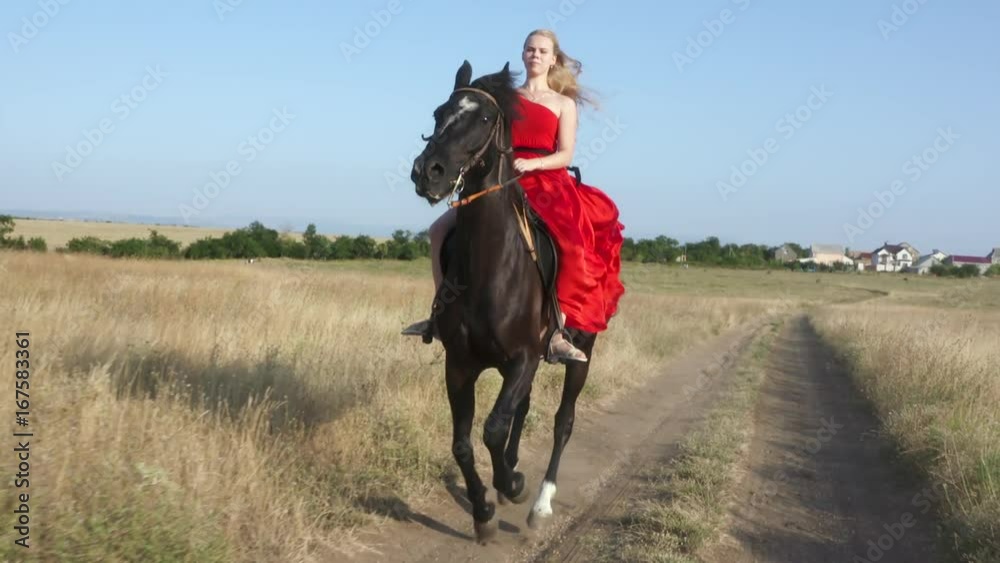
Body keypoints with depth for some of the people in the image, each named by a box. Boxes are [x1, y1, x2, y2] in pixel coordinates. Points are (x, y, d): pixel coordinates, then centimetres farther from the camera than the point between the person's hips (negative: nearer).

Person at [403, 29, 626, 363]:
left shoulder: (564, 104, 10)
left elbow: (565, 155, 0)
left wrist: (531, 164, -17)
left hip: (546, 182, -3)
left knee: (574, 243, -34)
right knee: (440, 230, -10)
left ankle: (557, 335, -35)